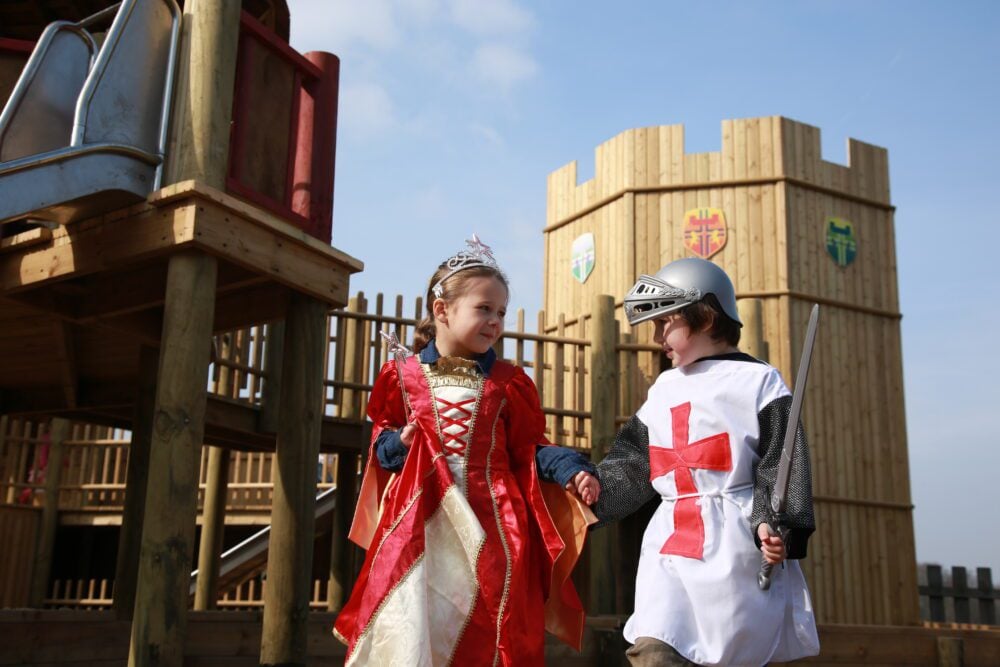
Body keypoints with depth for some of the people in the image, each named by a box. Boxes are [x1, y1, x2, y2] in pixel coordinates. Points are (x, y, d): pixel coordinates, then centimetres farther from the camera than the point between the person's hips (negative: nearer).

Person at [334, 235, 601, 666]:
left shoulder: (508, 383, 6)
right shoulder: (404, 377, 4)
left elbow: (527, 450, 7)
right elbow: (381, 442, 13)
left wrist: (570, 470, -7)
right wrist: (399, 443, -9)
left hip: (489, 525, 1)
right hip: (419, 521, 0)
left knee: (486, 632, 4)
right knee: (410, 624, 1)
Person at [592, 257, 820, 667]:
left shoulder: (757, 381, -1)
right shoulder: (662, 391, 16)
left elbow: (782, 463, -7)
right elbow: (633, 463, 16)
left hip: (736, 544, -4)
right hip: (670, 544, 4)